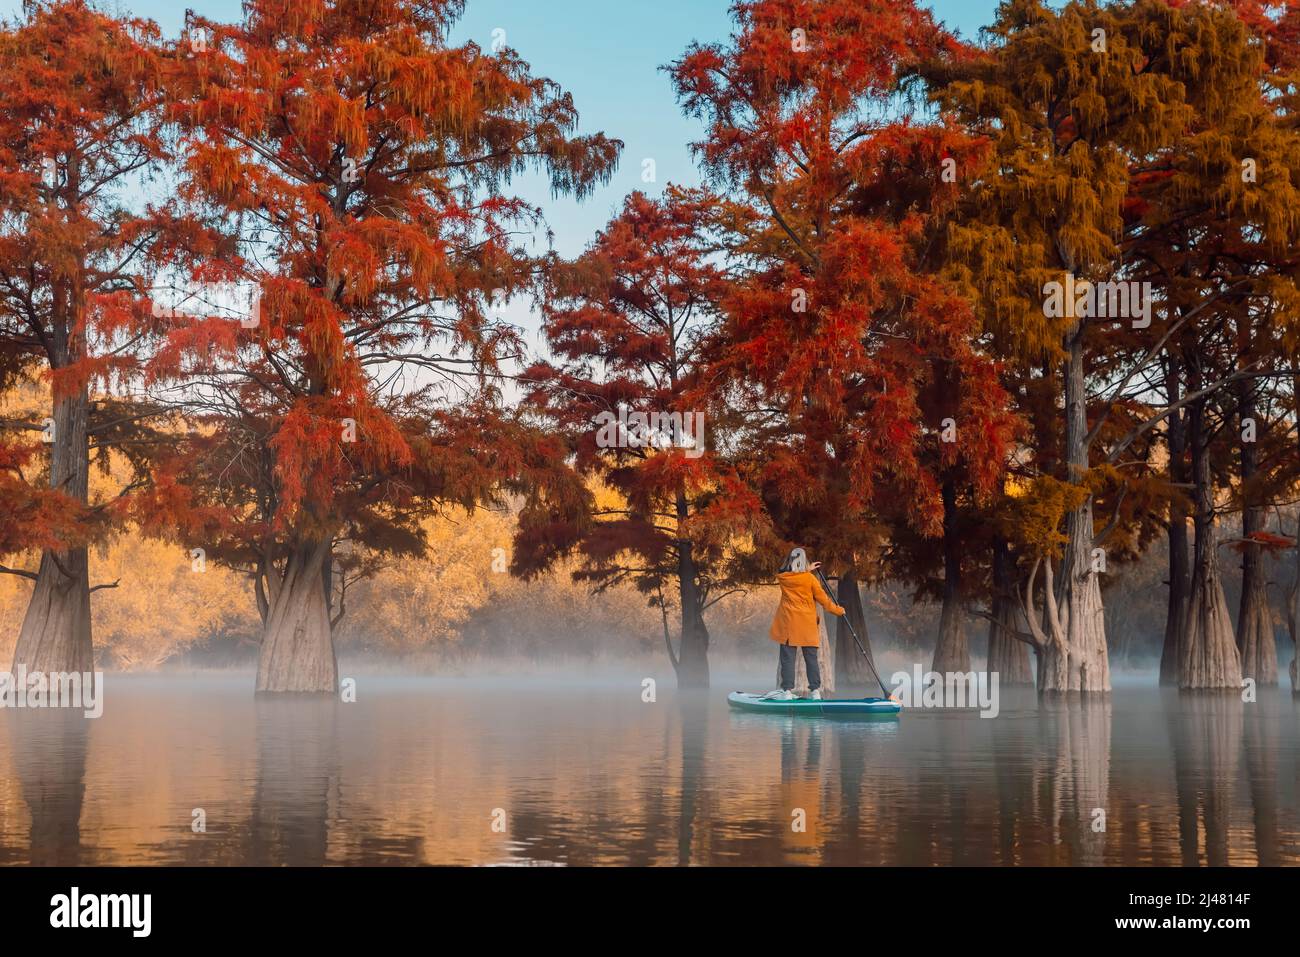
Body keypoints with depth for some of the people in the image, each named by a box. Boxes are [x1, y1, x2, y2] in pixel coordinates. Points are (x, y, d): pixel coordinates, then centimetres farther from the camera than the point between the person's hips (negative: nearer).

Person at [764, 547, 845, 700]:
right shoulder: (810, 578, -7)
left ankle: (787, 690, -4)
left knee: (788, 658, 1)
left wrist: (807, 569, 32)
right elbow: (823, 599, 0)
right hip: (807, 625, -1)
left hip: (788, 624, 1)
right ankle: (815, 691, 6)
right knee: (811, 659, 7)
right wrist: (839, 610, 14)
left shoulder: (782, 577, -1)